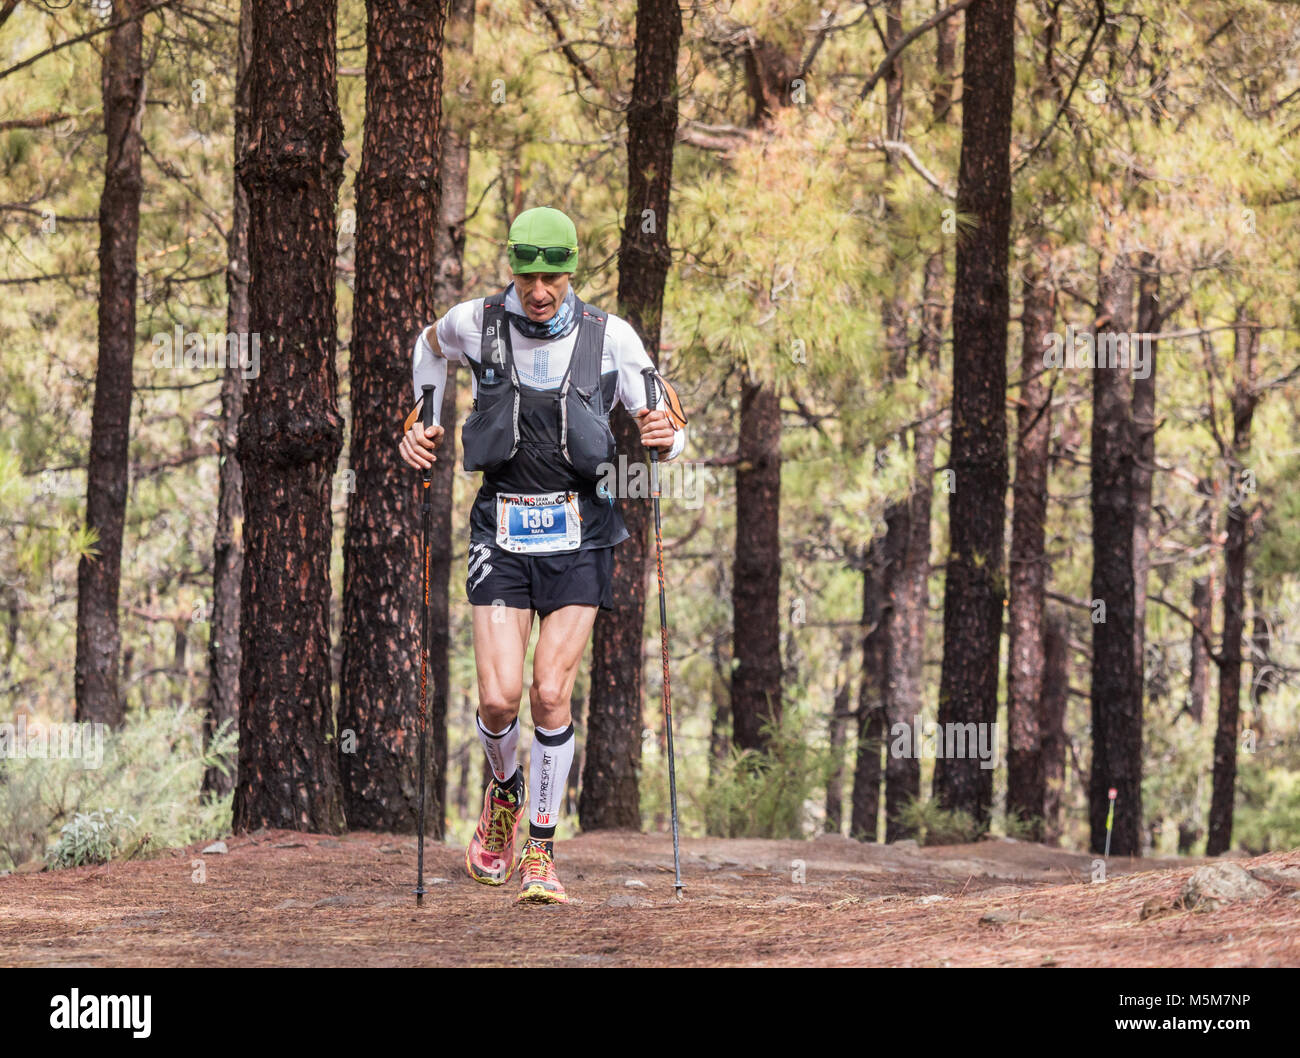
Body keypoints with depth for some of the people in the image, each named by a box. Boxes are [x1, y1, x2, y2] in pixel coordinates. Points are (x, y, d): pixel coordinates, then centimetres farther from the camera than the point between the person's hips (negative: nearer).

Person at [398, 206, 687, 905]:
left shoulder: (609, 337, -4)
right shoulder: (475, 323, -2)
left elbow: (669, 434, 3)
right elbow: (431, 347, 24)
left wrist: (666, 436, -19)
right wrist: (422, 426, 15)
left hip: (577, 535, -1)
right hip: (502, 530, 1)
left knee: (551, 694, -10)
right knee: (499, 698, -10)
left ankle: (541, 852, 5)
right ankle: (505, 792, 25)